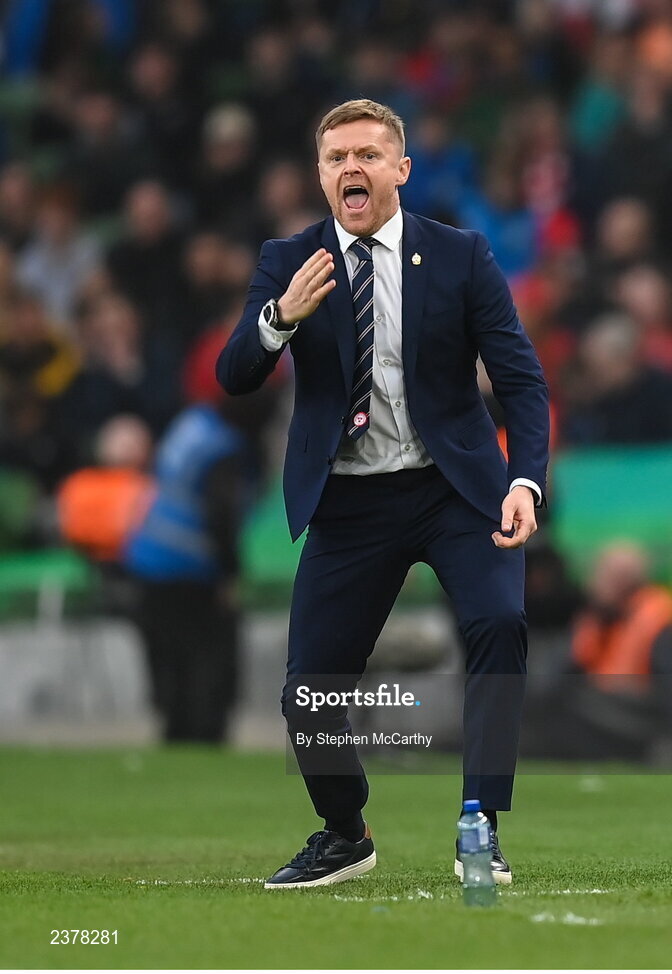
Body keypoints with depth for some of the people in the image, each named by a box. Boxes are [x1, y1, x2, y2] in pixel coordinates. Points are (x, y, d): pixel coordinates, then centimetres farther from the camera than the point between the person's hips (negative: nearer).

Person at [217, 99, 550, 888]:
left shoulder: (461, 257, -2)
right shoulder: (289, 264, 2)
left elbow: (521, 377, -4)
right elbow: (234, 377, -6)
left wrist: (526, 482, -20)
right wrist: (281, 316, -27)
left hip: (455, 489, -1)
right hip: (348, 505, 2)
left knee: (499, 622, -27)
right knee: (308, 689, 0)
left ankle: (481, 829, -21)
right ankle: (344, 837, 27)